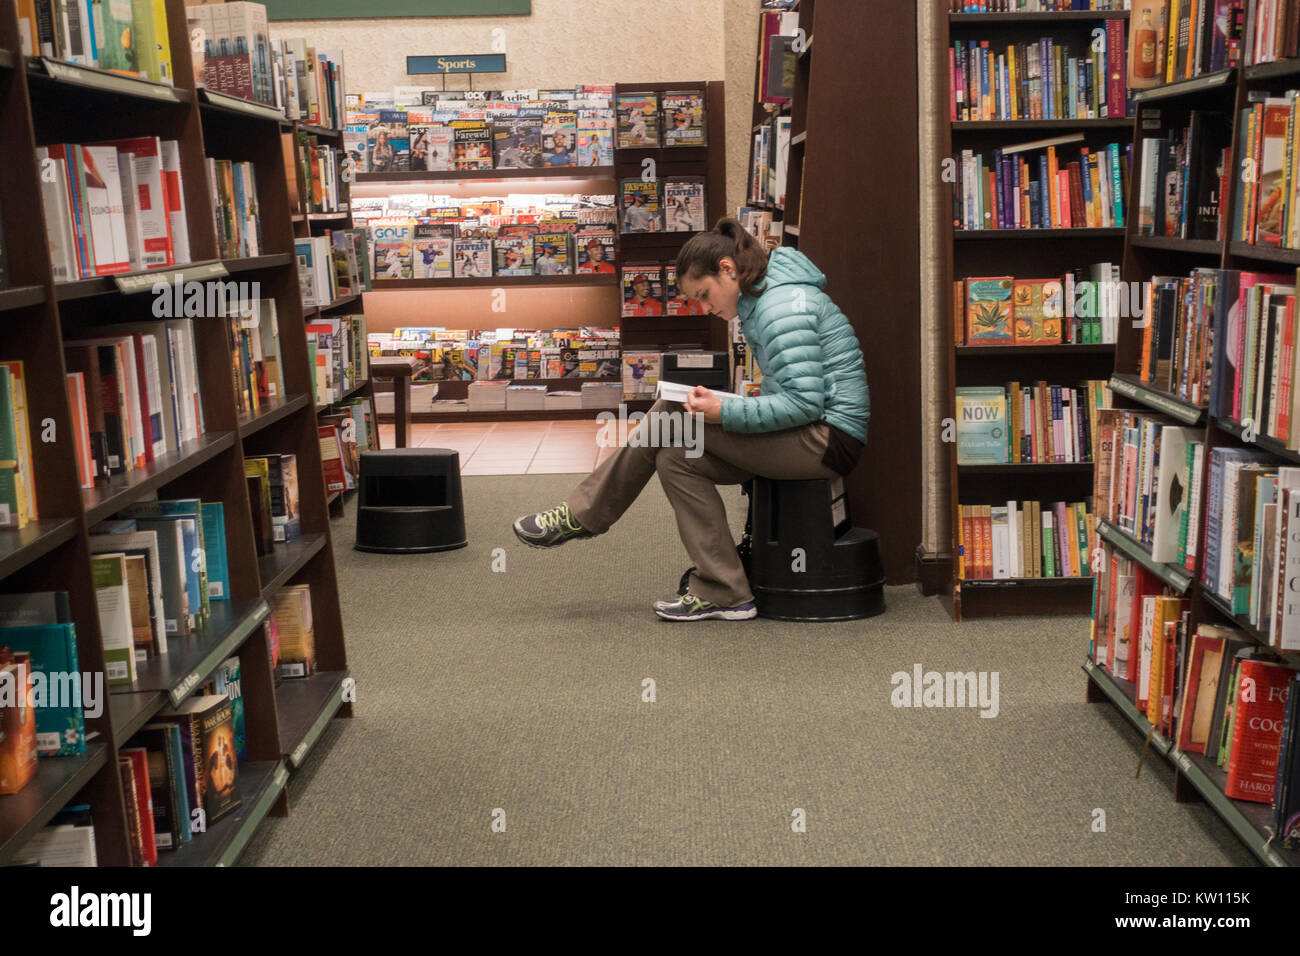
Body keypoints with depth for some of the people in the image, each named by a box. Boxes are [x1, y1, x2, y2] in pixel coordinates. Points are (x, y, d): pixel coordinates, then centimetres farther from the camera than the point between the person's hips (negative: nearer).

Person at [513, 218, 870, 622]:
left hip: (828, 439, -10)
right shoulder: (764, 301, 15)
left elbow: (804, 402, -23)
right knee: (676, 454, 0)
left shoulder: (785, 306, -16)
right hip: (817, 437, 10)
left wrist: (725, 413, -22)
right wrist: (740, 404, 3)